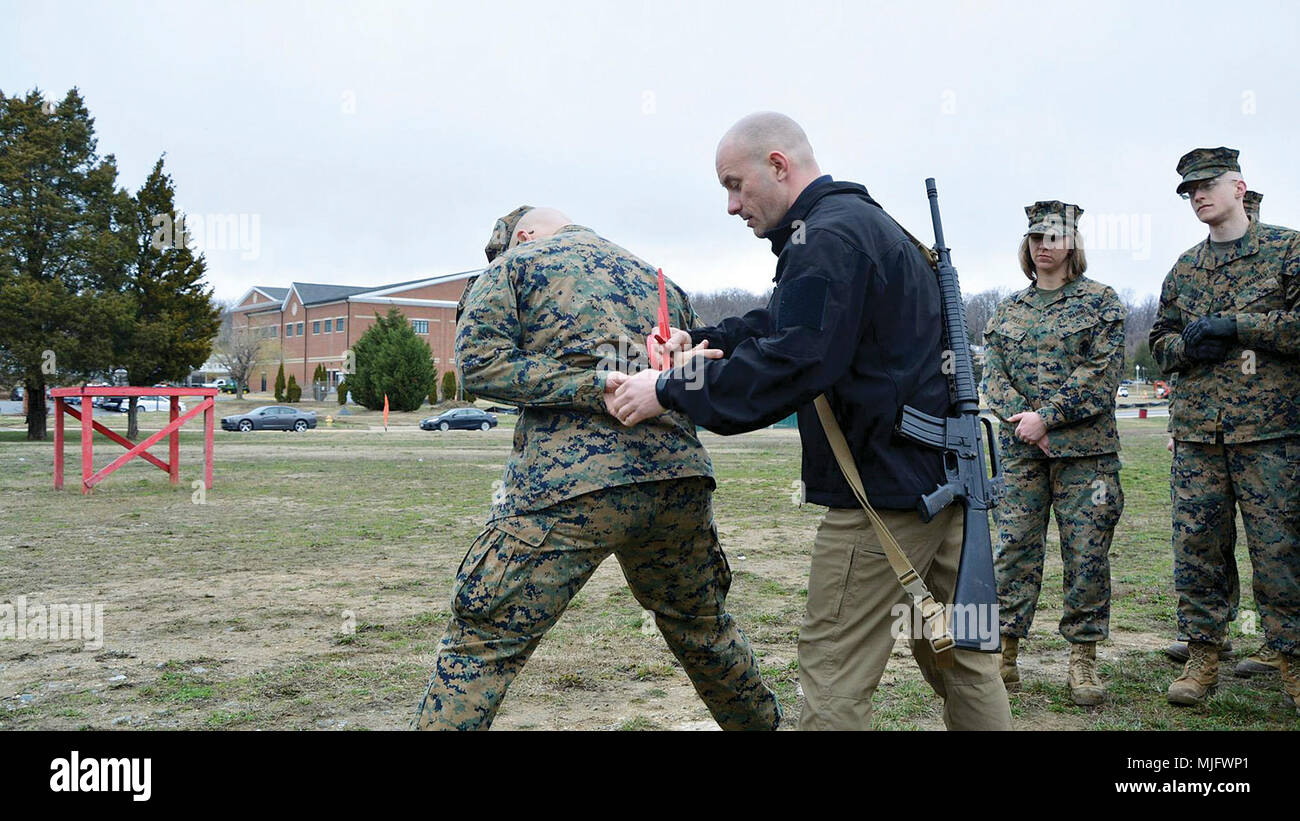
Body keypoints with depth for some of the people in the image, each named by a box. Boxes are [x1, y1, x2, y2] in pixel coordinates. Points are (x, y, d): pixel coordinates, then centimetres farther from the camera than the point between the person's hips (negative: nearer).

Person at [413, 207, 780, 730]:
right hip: (681, 480, 6)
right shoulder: (657, 279, 26)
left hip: (574, 484, -6)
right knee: (701, 624, 27)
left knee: (482, 642, 0)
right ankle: (760, 721, 40)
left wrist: (593, 383, -10)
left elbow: (480, 361, -5)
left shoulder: (515, 263, 11)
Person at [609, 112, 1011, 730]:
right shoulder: (868, 220, 19)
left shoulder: (827, 236, -16)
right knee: (959, 655, 18)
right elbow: (786, 321, 24)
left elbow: (791, 365, -26)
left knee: (833, 674, -3)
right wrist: (700, 340, 9)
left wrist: (671, 391, -18)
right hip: (941, 472, 11)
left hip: (887, 483, -10)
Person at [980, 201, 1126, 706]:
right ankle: (1004, 656, 8)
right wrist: (1021, 419, -10)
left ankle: (1083, 660, 11)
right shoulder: (1007, 310, 14)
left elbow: (1102, 373, -7)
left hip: (1085, 450, -3)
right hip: (1020, 450, 3)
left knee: (1087, 555, 0)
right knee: (1014, 549, 2)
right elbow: (993, 375, 8)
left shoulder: (1101, 302, 2)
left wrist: (1046, 418, -14)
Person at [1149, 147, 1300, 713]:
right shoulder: (1184, 268, 16)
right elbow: (1160, 342, 20)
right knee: (1195, 545, 4)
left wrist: (1237, 325, -14)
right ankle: (1202, 657, 14)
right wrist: (1187, 345, -2)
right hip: (1196, 431, 4)